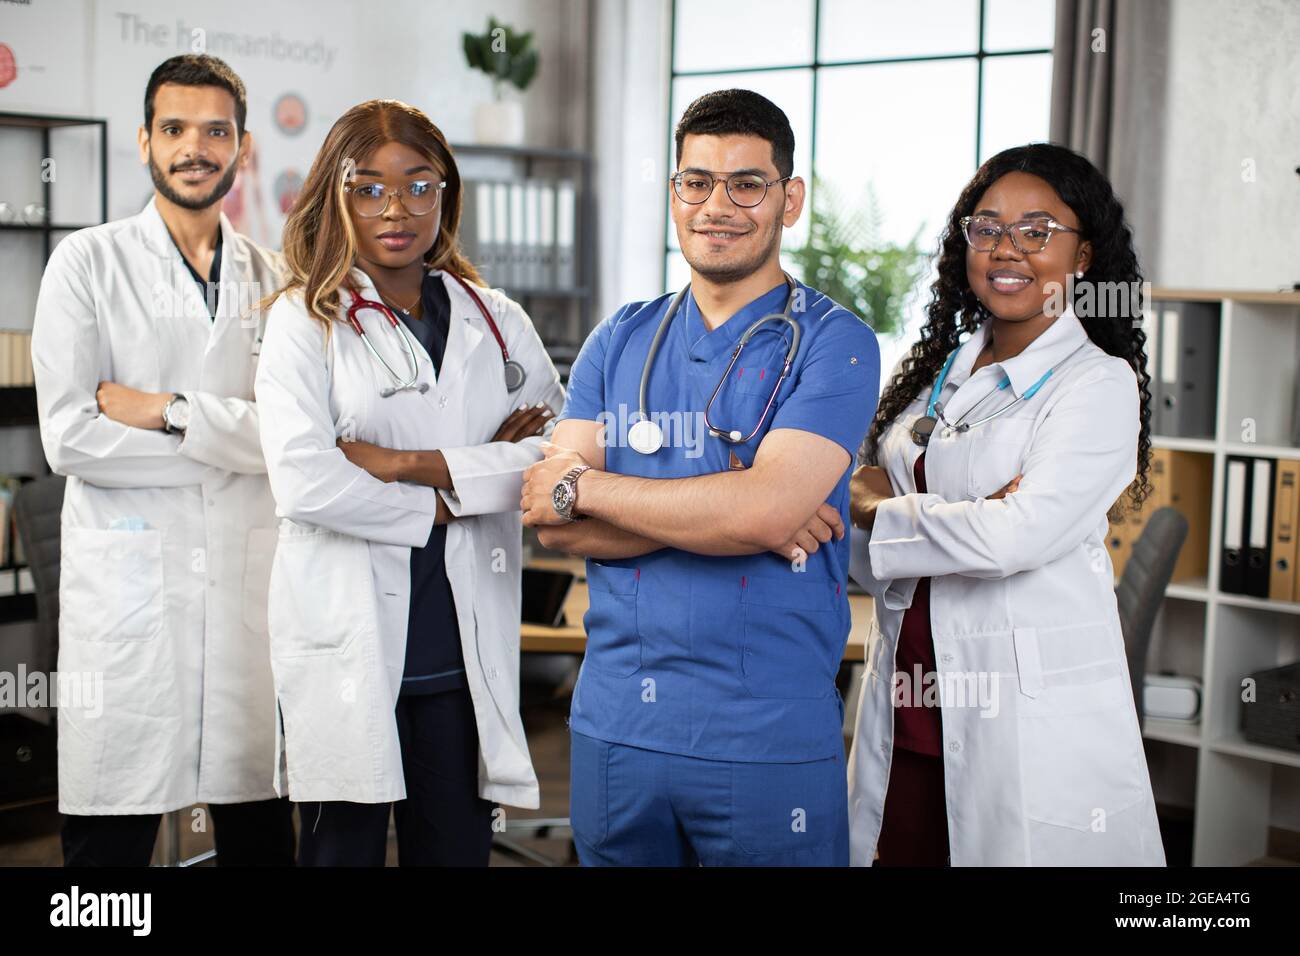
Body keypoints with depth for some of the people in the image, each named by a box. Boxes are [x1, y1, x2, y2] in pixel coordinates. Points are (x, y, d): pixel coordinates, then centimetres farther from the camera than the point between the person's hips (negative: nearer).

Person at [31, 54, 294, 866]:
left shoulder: (273, 281, 11)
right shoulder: (89, 263, 3)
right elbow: (68, 436, -8)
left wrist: (169, 412, -12)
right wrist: (233, 439, -7)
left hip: (250, 585, 3)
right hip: (126, 589, -3)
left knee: (261, 834, 8)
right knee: (111, 839, 1)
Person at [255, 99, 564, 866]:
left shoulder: (496, 322, 10)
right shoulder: (305, 320, 1)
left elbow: (565, 455, -4)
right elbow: (304, 483, -14)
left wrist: (408, 464, -11)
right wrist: (444, 502, -7)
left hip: (468, 653, 3)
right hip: (348, 651, -2)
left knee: (458, 846, 9)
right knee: (345, 847, 7)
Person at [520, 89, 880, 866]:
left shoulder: (834, 344, -5)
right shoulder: (618, 342, 8)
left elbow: (764, 509, -20)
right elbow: (556, 526, -2)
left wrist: (581, 487, -9)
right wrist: (722, 511, -16)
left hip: (769, 739, -4)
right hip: (615, 723, 4)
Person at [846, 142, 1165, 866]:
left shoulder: (1100, 384, -7)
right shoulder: (940, 369, 11)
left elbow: (1017, 536, -21)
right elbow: (865, 559, 8)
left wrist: (878, 508, -7)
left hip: (1033, 718, -5)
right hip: (909, 711, 6)